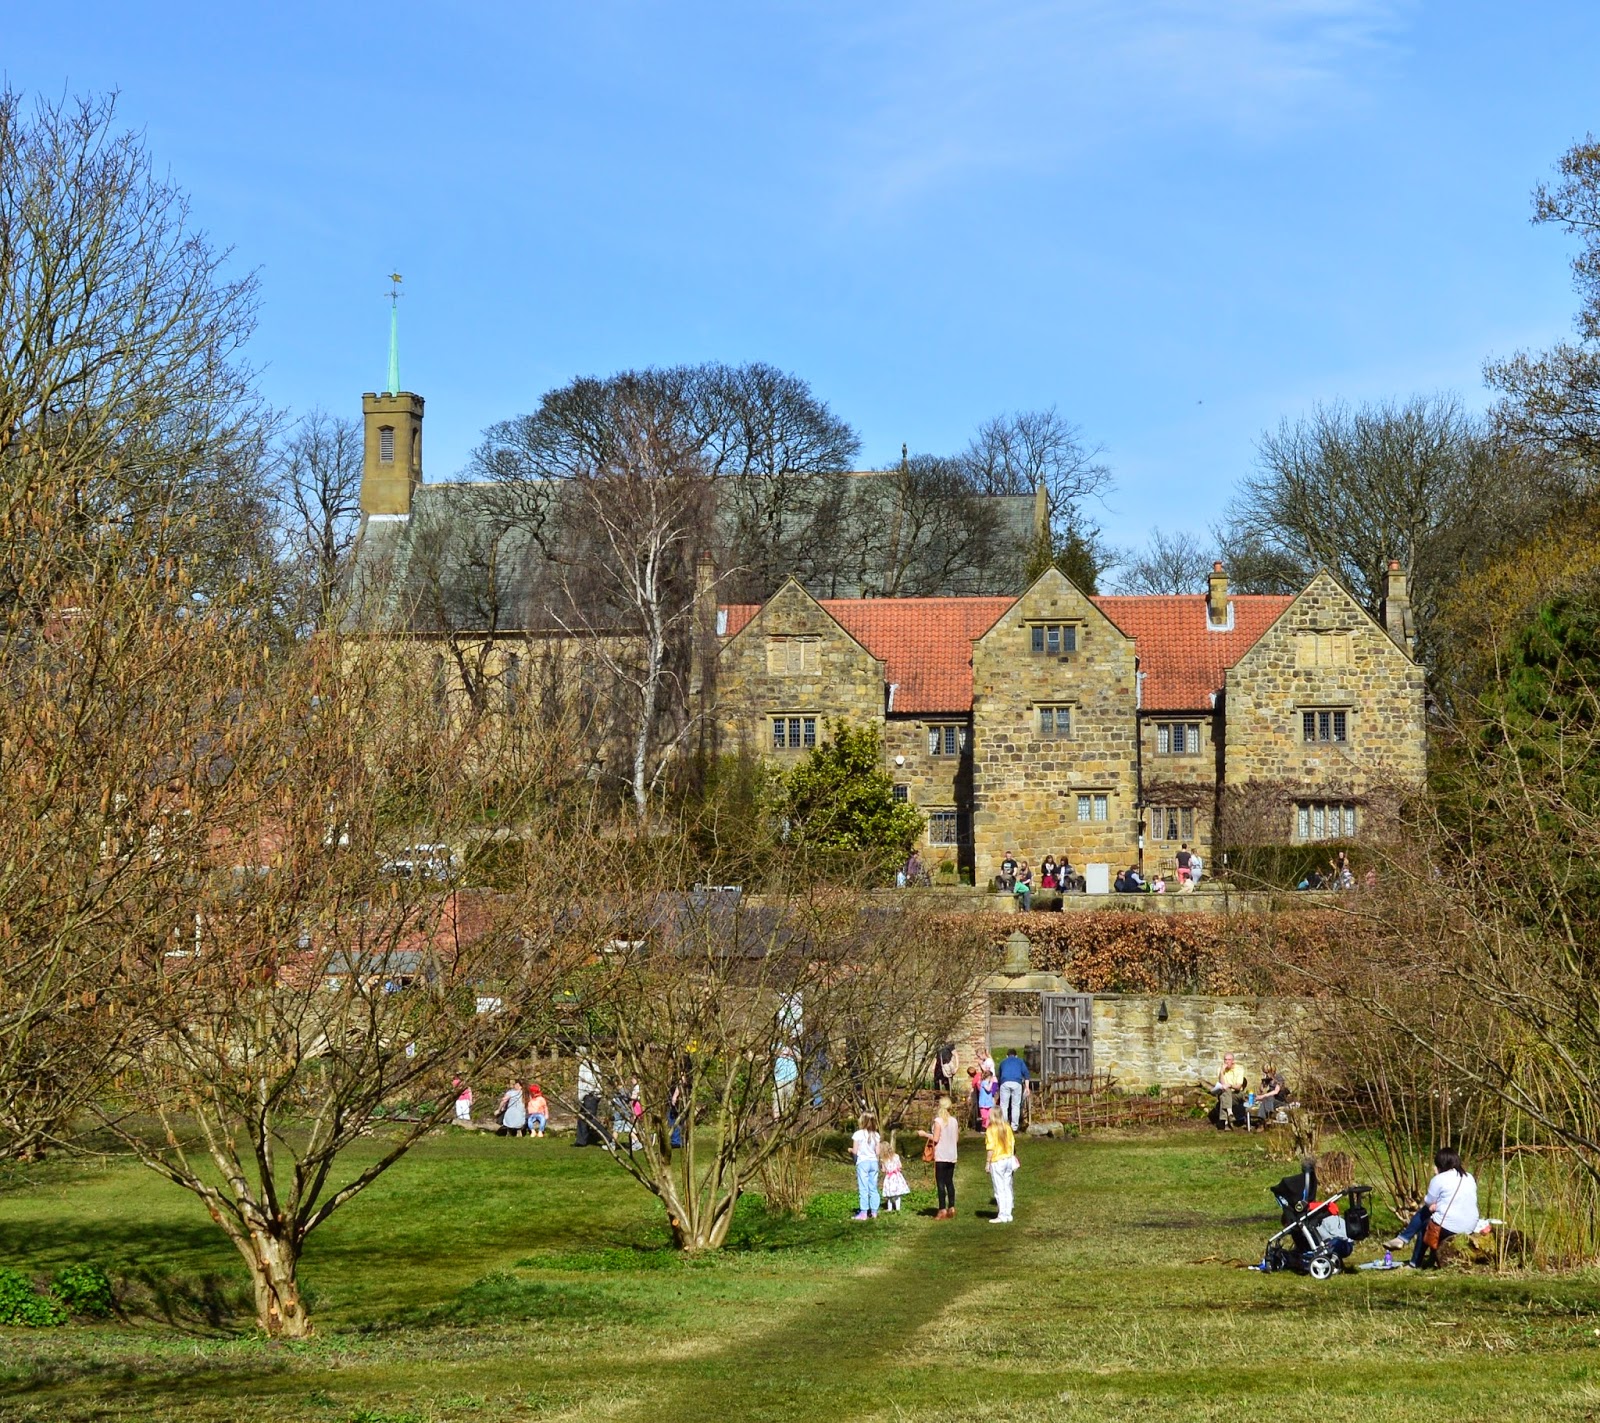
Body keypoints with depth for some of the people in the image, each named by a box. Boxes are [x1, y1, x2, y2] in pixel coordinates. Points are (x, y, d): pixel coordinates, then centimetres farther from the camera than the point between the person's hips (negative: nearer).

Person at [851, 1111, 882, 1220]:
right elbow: (877, 1152, 4)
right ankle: (874, 1212, 11)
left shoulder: (858, 1134, -9)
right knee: (873, 1188, 10)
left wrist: (850, 1150, 12)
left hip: (862, 1162, -4)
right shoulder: (876, 1135, 4)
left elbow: (855, 1151, -10)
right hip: (874, 1162, 4)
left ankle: (863, 1213, -4)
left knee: (863, 1188, -2)